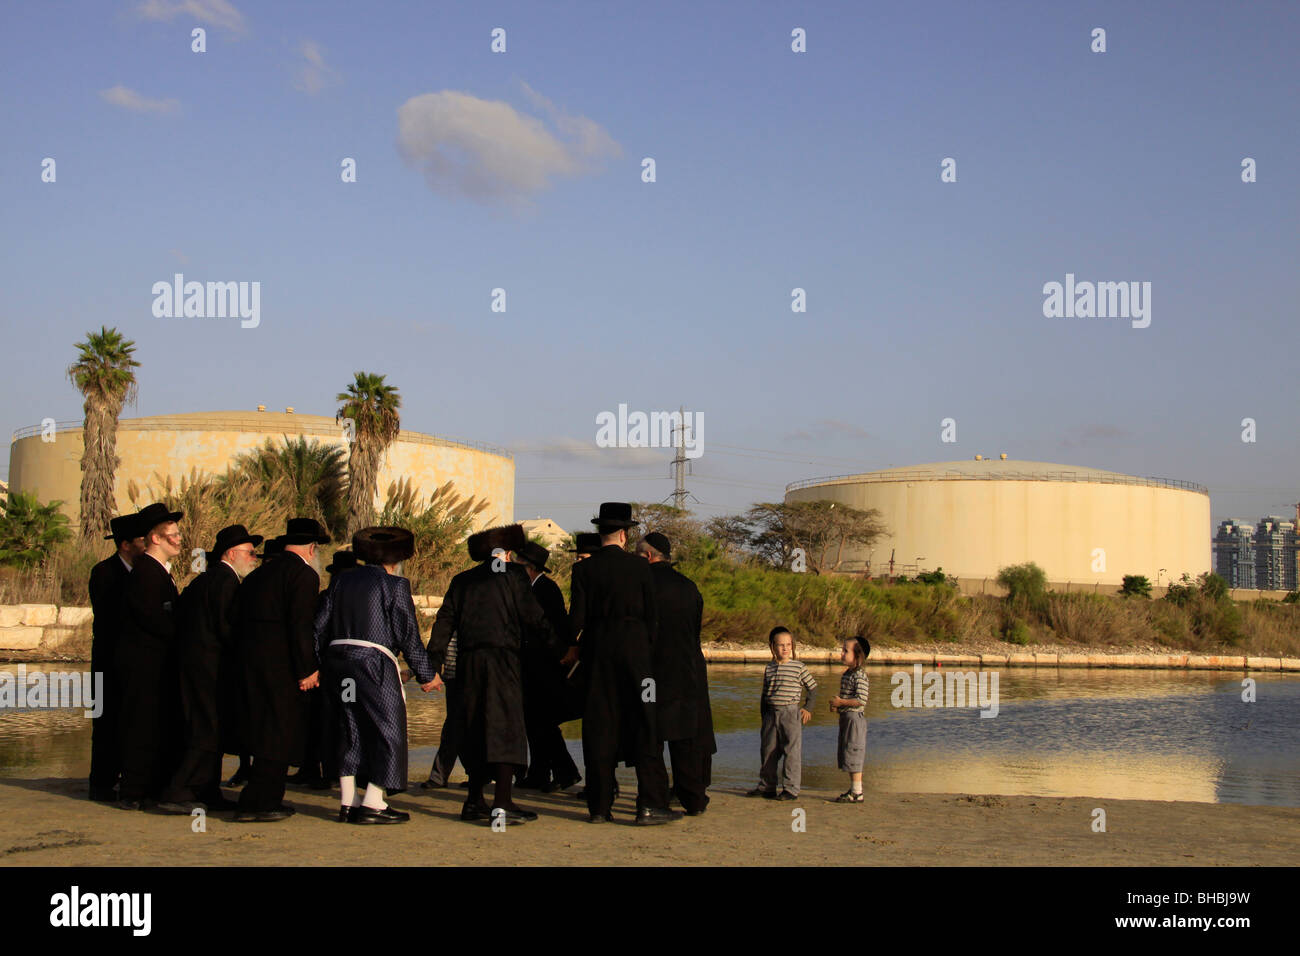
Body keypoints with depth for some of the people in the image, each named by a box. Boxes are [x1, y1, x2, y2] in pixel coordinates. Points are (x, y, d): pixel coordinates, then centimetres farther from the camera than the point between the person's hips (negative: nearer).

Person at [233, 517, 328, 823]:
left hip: (251, 661, 8)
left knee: (265, 732, 16)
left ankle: (267, 800, 22)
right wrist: (307, 669, -14)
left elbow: (242, 621, 17)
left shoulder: (258, 574, 17)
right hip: (281, 667, -8)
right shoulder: (304, 574, -9)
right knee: (279, 737, -2)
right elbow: (302, 626, -17)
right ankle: (256, 804, -3)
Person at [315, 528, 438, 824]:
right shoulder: (395, 585, -3)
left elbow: (320, 625, 12)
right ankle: (372, 803, -4)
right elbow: (407, 634, -7)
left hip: (338, 660, 6)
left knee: (350, 731, 12)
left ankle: (348, 803, 12)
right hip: (374, 664, -6)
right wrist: (426, 674, 0)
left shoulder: (344, 580, 13)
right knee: (388, 730, 1)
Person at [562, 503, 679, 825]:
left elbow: (577, 617, -2)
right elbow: (651, 615, 1)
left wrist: (574, 649, 15)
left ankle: (599, 807, 7)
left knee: (599, 729, 6)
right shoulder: (640, 567, -1)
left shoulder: (583, 569, 0)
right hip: (634, 649, -2)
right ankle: (651, 804, -5)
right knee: (643, 726, 1)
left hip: (597, 653, 2)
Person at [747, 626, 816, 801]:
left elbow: (813, 688, 7)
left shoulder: (799, 667, -2)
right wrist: (764, 716, 14)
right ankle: (766, 786, 22)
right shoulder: (769, 669, 9)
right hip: (771, 714, 4)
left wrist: (807, 708, 0)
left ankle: (791, 789, 2)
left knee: (792, 751, -4)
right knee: (768, 750, 10)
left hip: (791, 714, -4)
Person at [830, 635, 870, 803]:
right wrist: (837, 705, 9)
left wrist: (841, 702, -18)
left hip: (854, 718, -10)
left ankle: (857, 793, -3)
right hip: (846, 718, 10)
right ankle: (853, 789, 23)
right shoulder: (846, 674, 14)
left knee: (853, 754, -7)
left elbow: (861, 700, -24)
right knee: (847, 757, 15)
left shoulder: (860, 675, -17)